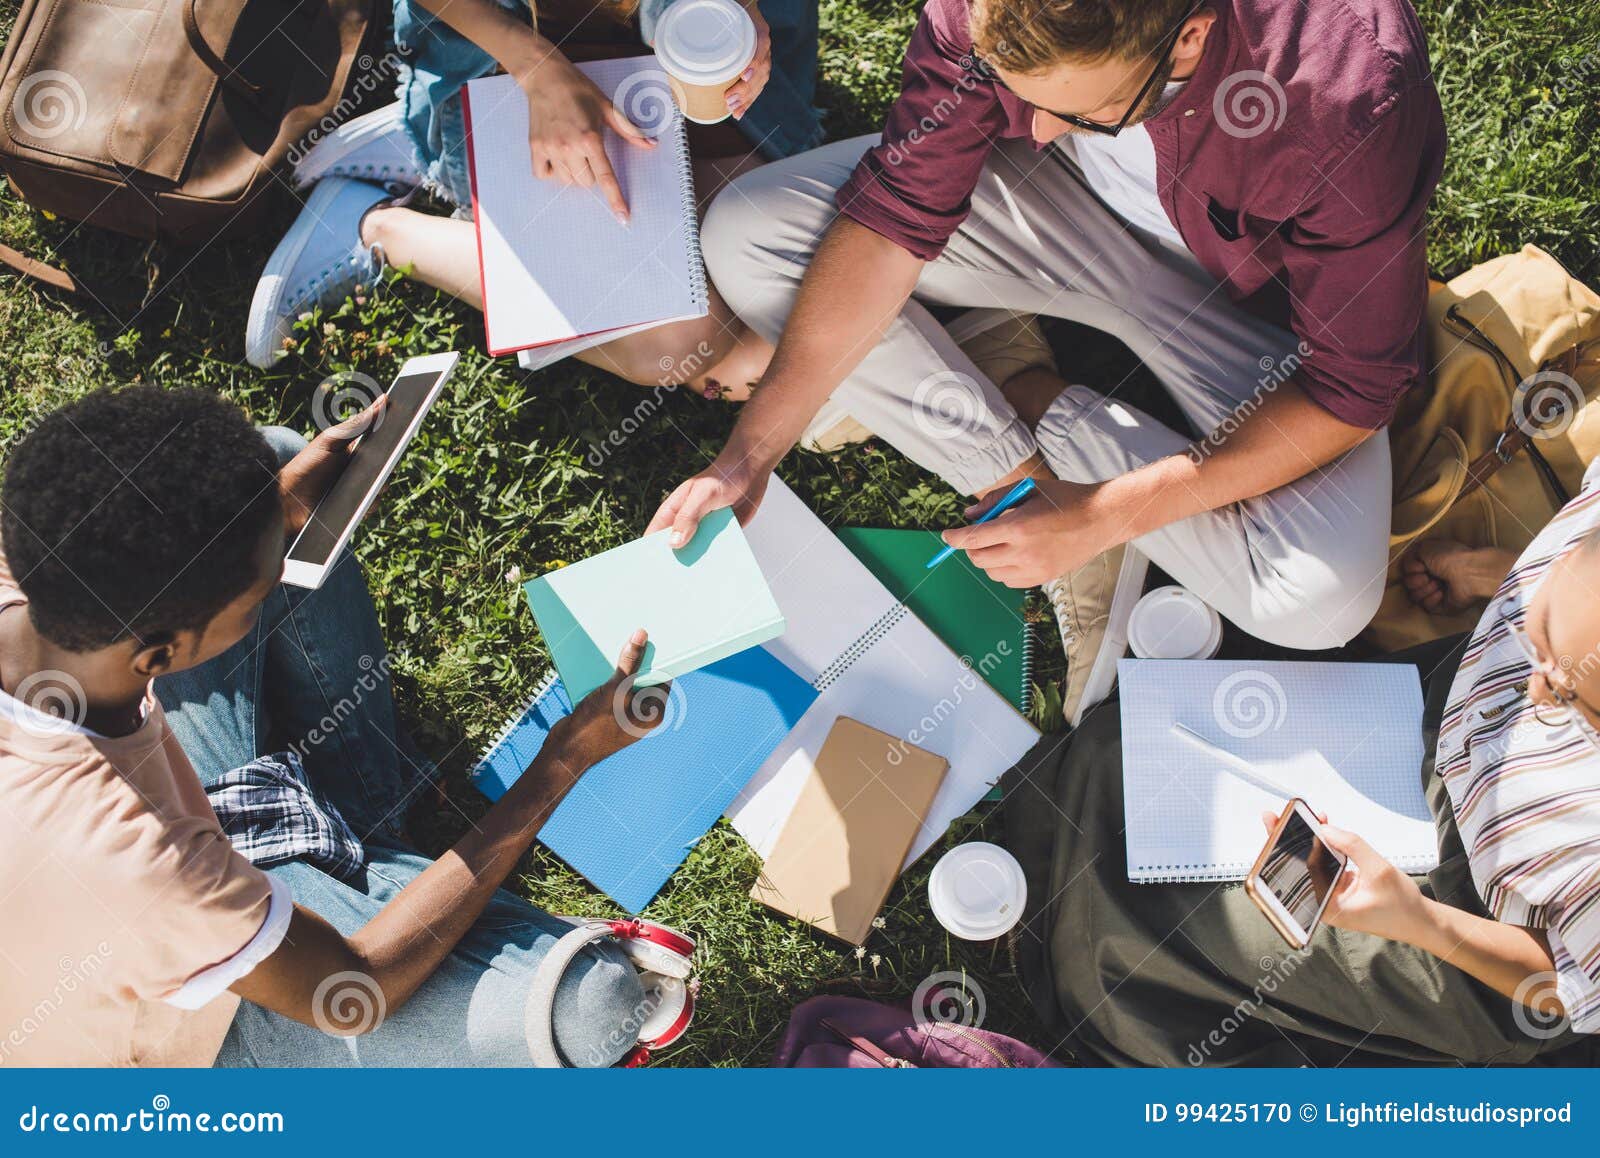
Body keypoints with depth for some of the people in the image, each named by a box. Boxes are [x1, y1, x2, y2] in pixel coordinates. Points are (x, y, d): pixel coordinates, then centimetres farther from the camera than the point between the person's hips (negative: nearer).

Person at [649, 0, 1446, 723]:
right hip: (1068, 196, 3)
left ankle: (1045, 412, -4)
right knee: (745, 233, -15)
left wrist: (1104, 516, -32)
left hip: (1248, 285, -2)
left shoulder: (1355, 93, -37)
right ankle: (1024, 469, -10)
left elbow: (1352, 389, -27)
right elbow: (897, 210, -19)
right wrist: (750, 453, -24)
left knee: (1321, 598, -28)